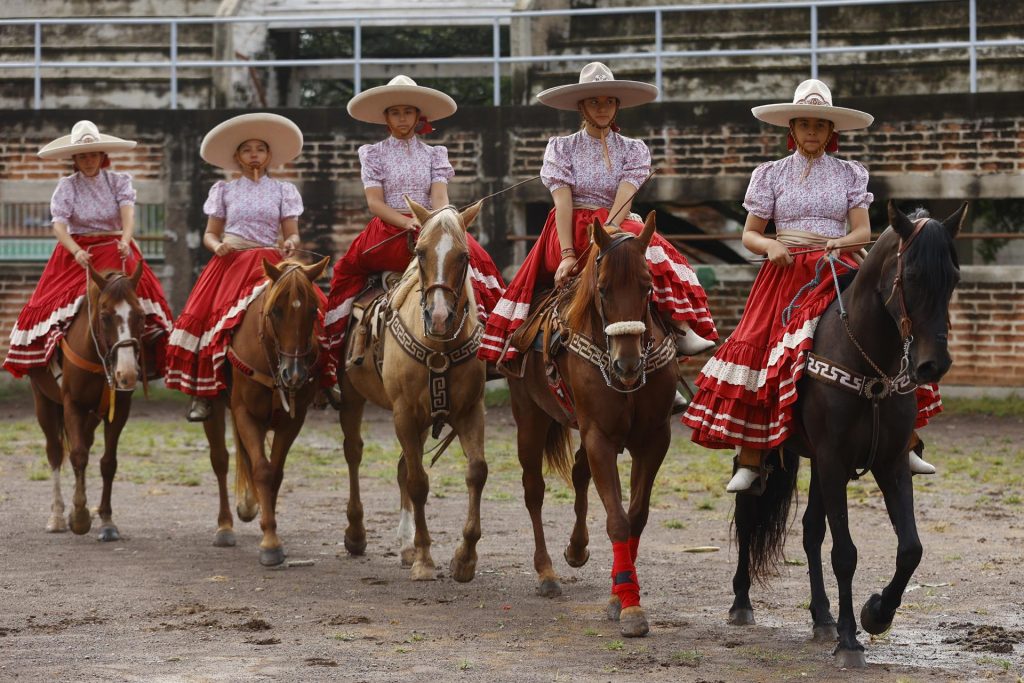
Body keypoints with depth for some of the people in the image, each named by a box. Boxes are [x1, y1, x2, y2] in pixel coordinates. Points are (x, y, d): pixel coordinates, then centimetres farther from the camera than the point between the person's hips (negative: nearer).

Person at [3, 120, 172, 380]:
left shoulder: (119, 181, 3)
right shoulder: (67, 187, 1)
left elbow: (128, 212, -13)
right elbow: (59, 224, -11)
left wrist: (125, 240, -35)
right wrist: (77, 252, -30)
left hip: (116, 250, 0)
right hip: (76, 253, 0)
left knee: (142, 289, -21)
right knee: (50, 300, -17)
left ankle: (149, 360, -15)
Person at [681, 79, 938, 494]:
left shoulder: (850, 174, 11)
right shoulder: (772, 174, 10)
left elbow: (863, 232, 4)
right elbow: (749, 235, 8)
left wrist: (841, 243, -17)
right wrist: (769, 246, -13)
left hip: (838, 270, 1)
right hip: (784, 273, 0)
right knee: (755, 346, -17)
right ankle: (750, 463, -14)